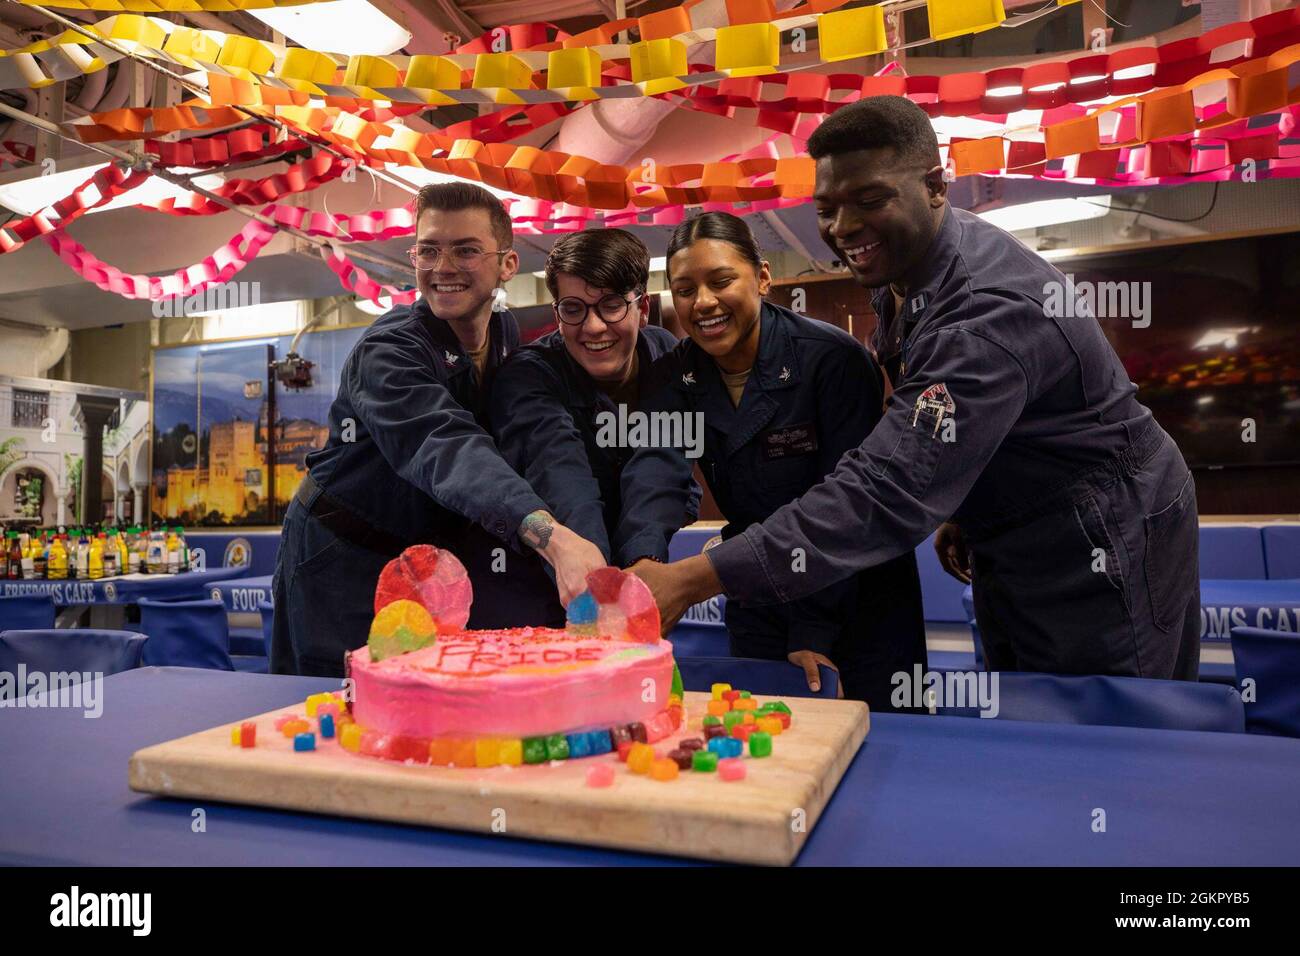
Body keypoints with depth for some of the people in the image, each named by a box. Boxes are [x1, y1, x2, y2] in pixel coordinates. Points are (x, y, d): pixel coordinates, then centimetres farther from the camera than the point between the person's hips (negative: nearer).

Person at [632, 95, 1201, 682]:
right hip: (1013, 543, 9)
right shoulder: (902, 270, -2)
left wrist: (694, 580, -46)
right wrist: (961, 512, 6)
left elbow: (890, 493, -42)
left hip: (1104, 557, -9)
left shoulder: (990, 313, -33)